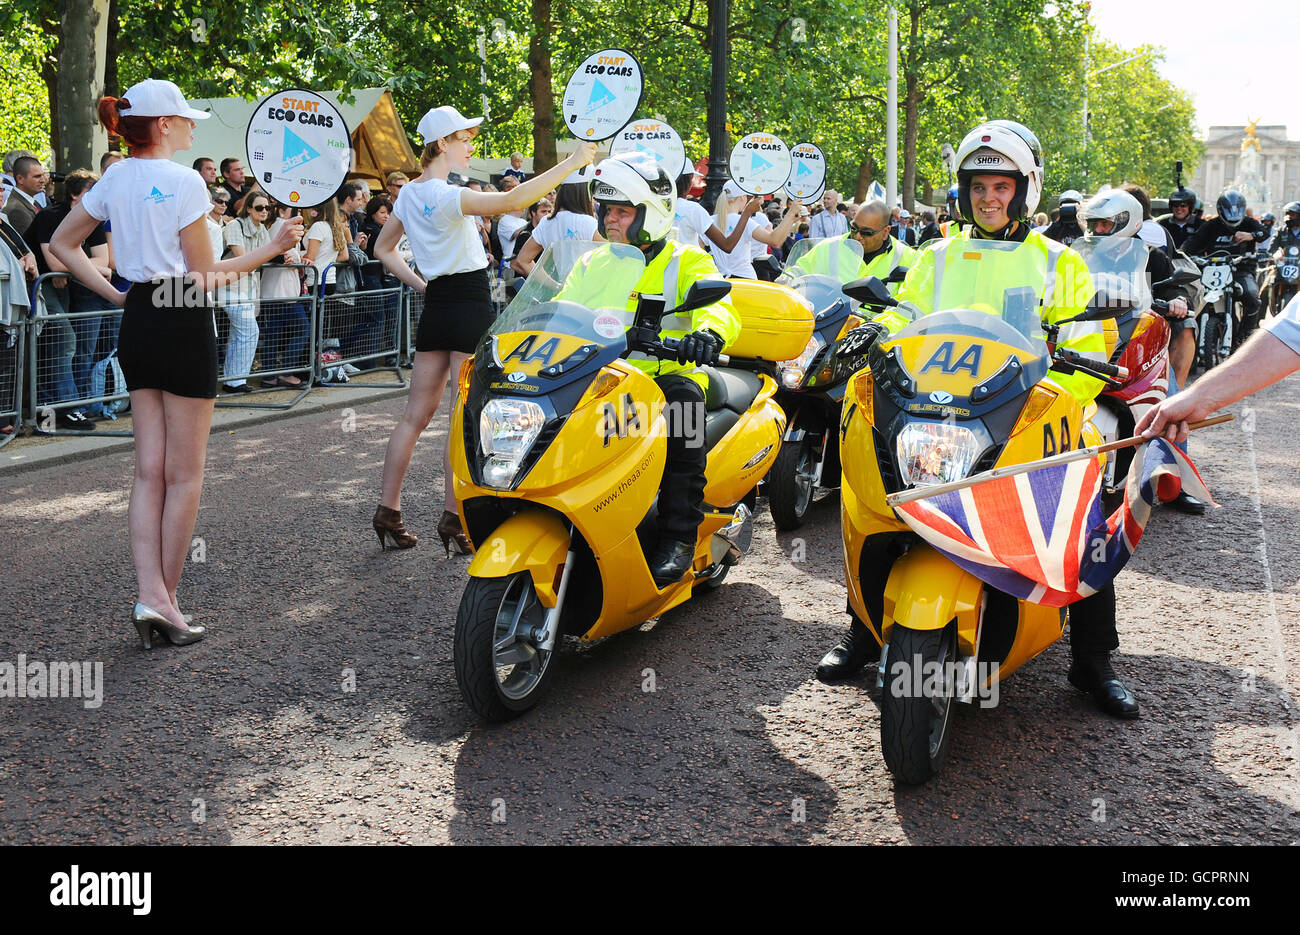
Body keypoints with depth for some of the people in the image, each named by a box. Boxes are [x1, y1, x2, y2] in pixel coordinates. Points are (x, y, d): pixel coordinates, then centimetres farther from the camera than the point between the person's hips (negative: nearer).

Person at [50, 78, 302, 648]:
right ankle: (166, 601, 7)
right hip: (184, 324, -7)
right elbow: (205, 275, -12)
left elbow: (62, 244, 15)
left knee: (150, 471, 8)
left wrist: (113, 294, 12)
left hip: (137, 322, 7)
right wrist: (271, 249, -6)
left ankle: (150, 594, 1)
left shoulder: (115, 179, 9)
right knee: (184, 476, 2)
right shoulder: (183, 180, -13)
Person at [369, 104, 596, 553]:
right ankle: (453, 518, -1)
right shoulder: (444, 195, -18)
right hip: (469, 303, -9)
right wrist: (570, 164, -26)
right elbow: (512, 201, -30)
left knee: (417, 415, 11)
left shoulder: (409, 193, 10)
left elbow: (383, 250, 20)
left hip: (436, 306, 9)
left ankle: (388, 511, 14)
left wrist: (420, 284, 13)